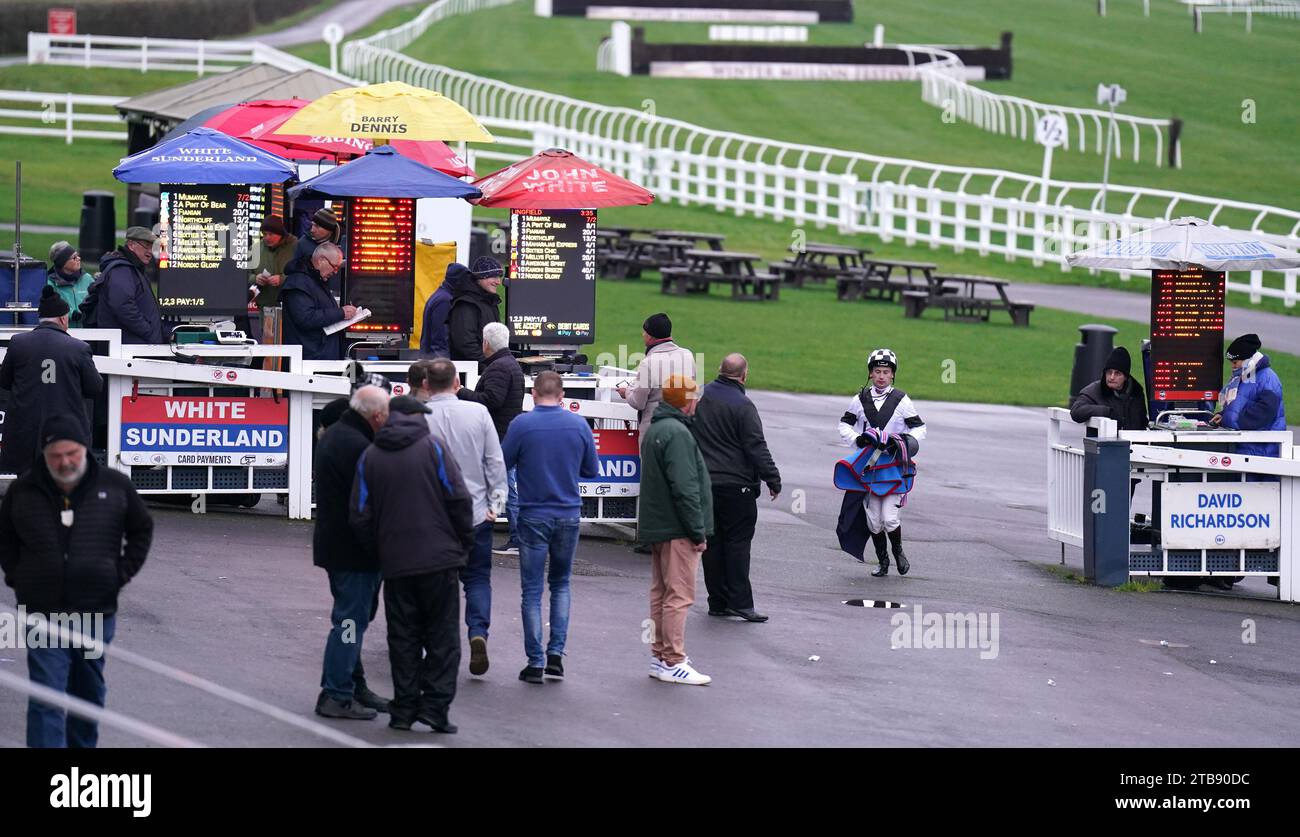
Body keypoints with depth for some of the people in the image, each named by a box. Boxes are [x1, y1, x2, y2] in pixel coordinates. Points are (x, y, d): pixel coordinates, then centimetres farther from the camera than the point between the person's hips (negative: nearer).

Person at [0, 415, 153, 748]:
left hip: (97, 611, 2)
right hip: (42, 611, -2)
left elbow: (142, 530, 14)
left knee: (89, 693, 17)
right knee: (46, 699, -11)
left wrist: (122, 573, 4)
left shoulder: (115, 486, -1)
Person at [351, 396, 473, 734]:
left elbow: (360, 516, 2)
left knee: (403, 638, 10)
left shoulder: (369, 457, 5)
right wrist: (464, 542, 6)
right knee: (442, 637, 4)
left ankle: (404, 709, 8)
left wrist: (377, 550, 16)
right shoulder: (433, 447, -3)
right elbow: (458, 500, -7)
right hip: (439, 559, -2)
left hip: (395, 563, 2)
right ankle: (435, 705, -4)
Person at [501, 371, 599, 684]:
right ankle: (556, 653, 8)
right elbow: (591, 470, 7)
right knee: (561, 584, 18)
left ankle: (535, 662, 2)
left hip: (533, 515, -2)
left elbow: (502, 464, -3)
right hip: (569, 514, 3)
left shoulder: (522, 424, -10)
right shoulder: (578, 425, -2)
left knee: (532, 590, 4)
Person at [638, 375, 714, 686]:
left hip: (656, 528, 10)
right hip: (677, 531, -10)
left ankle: (660, 656, 21)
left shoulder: (654, 431, 16)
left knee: (661, 592, 15)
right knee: (679, 595, -8)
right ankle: (673, 662, -8)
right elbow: (684, 488, -22)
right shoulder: (677, 433, -17)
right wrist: (698, 532, -18)